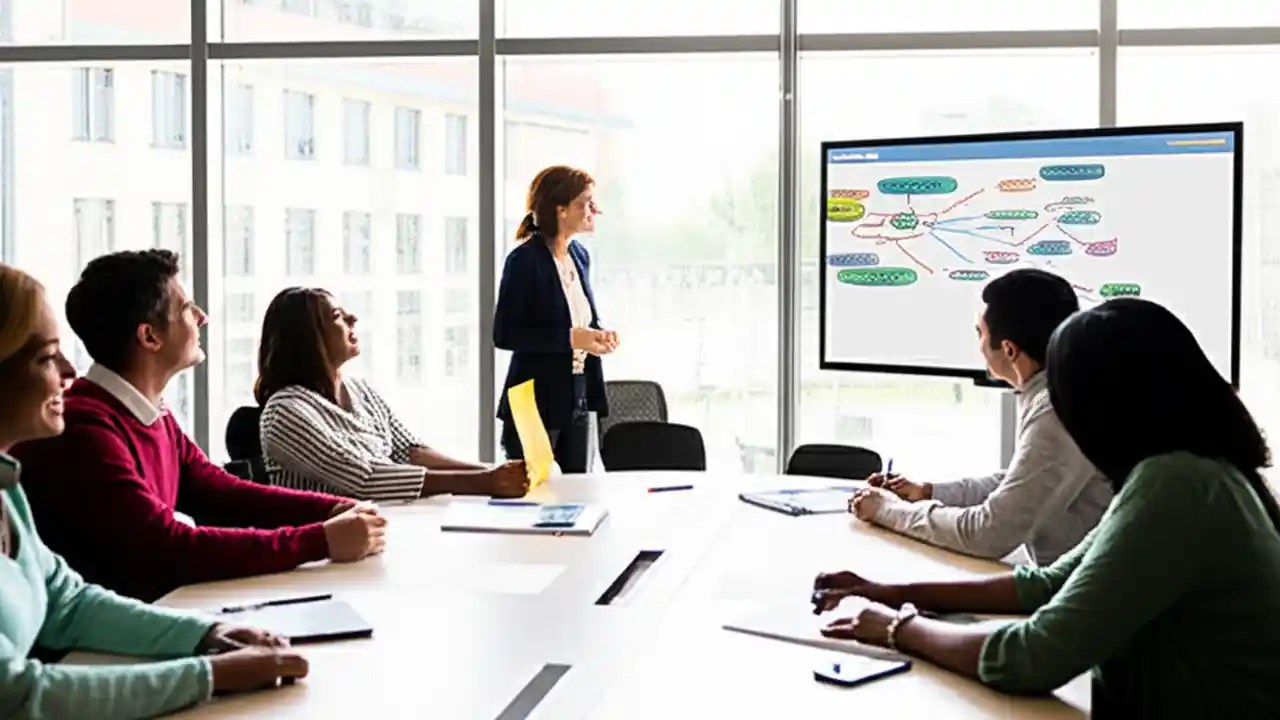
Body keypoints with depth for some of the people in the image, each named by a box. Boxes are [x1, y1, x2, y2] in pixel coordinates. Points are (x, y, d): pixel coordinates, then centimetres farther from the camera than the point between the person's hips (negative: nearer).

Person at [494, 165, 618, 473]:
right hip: (537, 400, -7)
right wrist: (570, 338, -21)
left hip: (577, 397, 7)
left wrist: (597, 335, -1)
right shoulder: (525, 260, -13)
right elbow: (504, 334, -15)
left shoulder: (579, 255, 10)